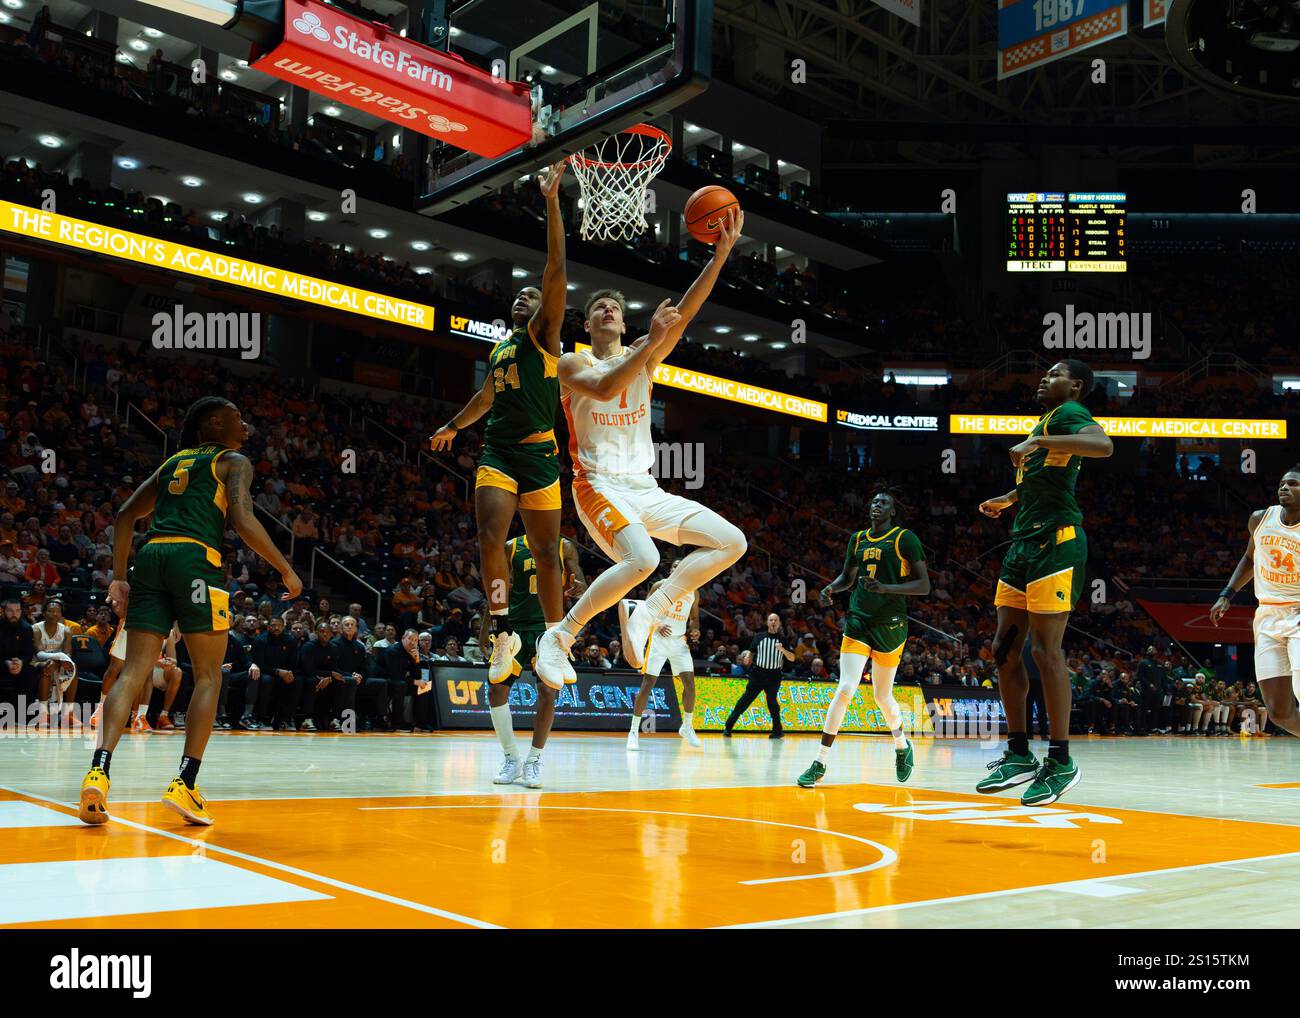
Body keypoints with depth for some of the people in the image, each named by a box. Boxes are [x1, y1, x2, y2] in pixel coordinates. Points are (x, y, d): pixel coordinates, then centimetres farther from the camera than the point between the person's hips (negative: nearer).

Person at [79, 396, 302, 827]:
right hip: (195, 557, -5)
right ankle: (184, 784, -7)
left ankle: (99, 771, -17)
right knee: (208, 677, 2)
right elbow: (243, 520, -6)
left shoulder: (173, 461, 29)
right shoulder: (234, 462, 11)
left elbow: (125, 515, 23)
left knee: (134, 672, 1)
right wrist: (286, 570, 0)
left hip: (151, 556, 5)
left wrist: (119, 577, 20)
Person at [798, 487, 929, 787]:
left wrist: (885, 588, -21)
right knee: (846, 689, -11)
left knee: (883, 695, 8)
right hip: (858, 621, 3)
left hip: (890, 625, -3)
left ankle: (902, 746, 39)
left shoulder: (905, 538, -3)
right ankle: (819, 763, -8)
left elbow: (924, 586, -7)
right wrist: (831, 588, 1)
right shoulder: (858, 539, 11)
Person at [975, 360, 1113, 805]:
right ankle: (1019, 754, 14)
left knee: (1046, 651, -10)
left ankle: (1061, 762, -1)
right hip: (1023, 543, 10)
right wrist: (1005, 500, 47)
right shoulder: (1045, 424, 24)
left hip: (1055, 542, -10)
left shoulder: (1070, 414, -5)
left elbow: (1103, 445, -28)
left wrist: (1037, 441, -30)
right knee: (1004, 649, 7)